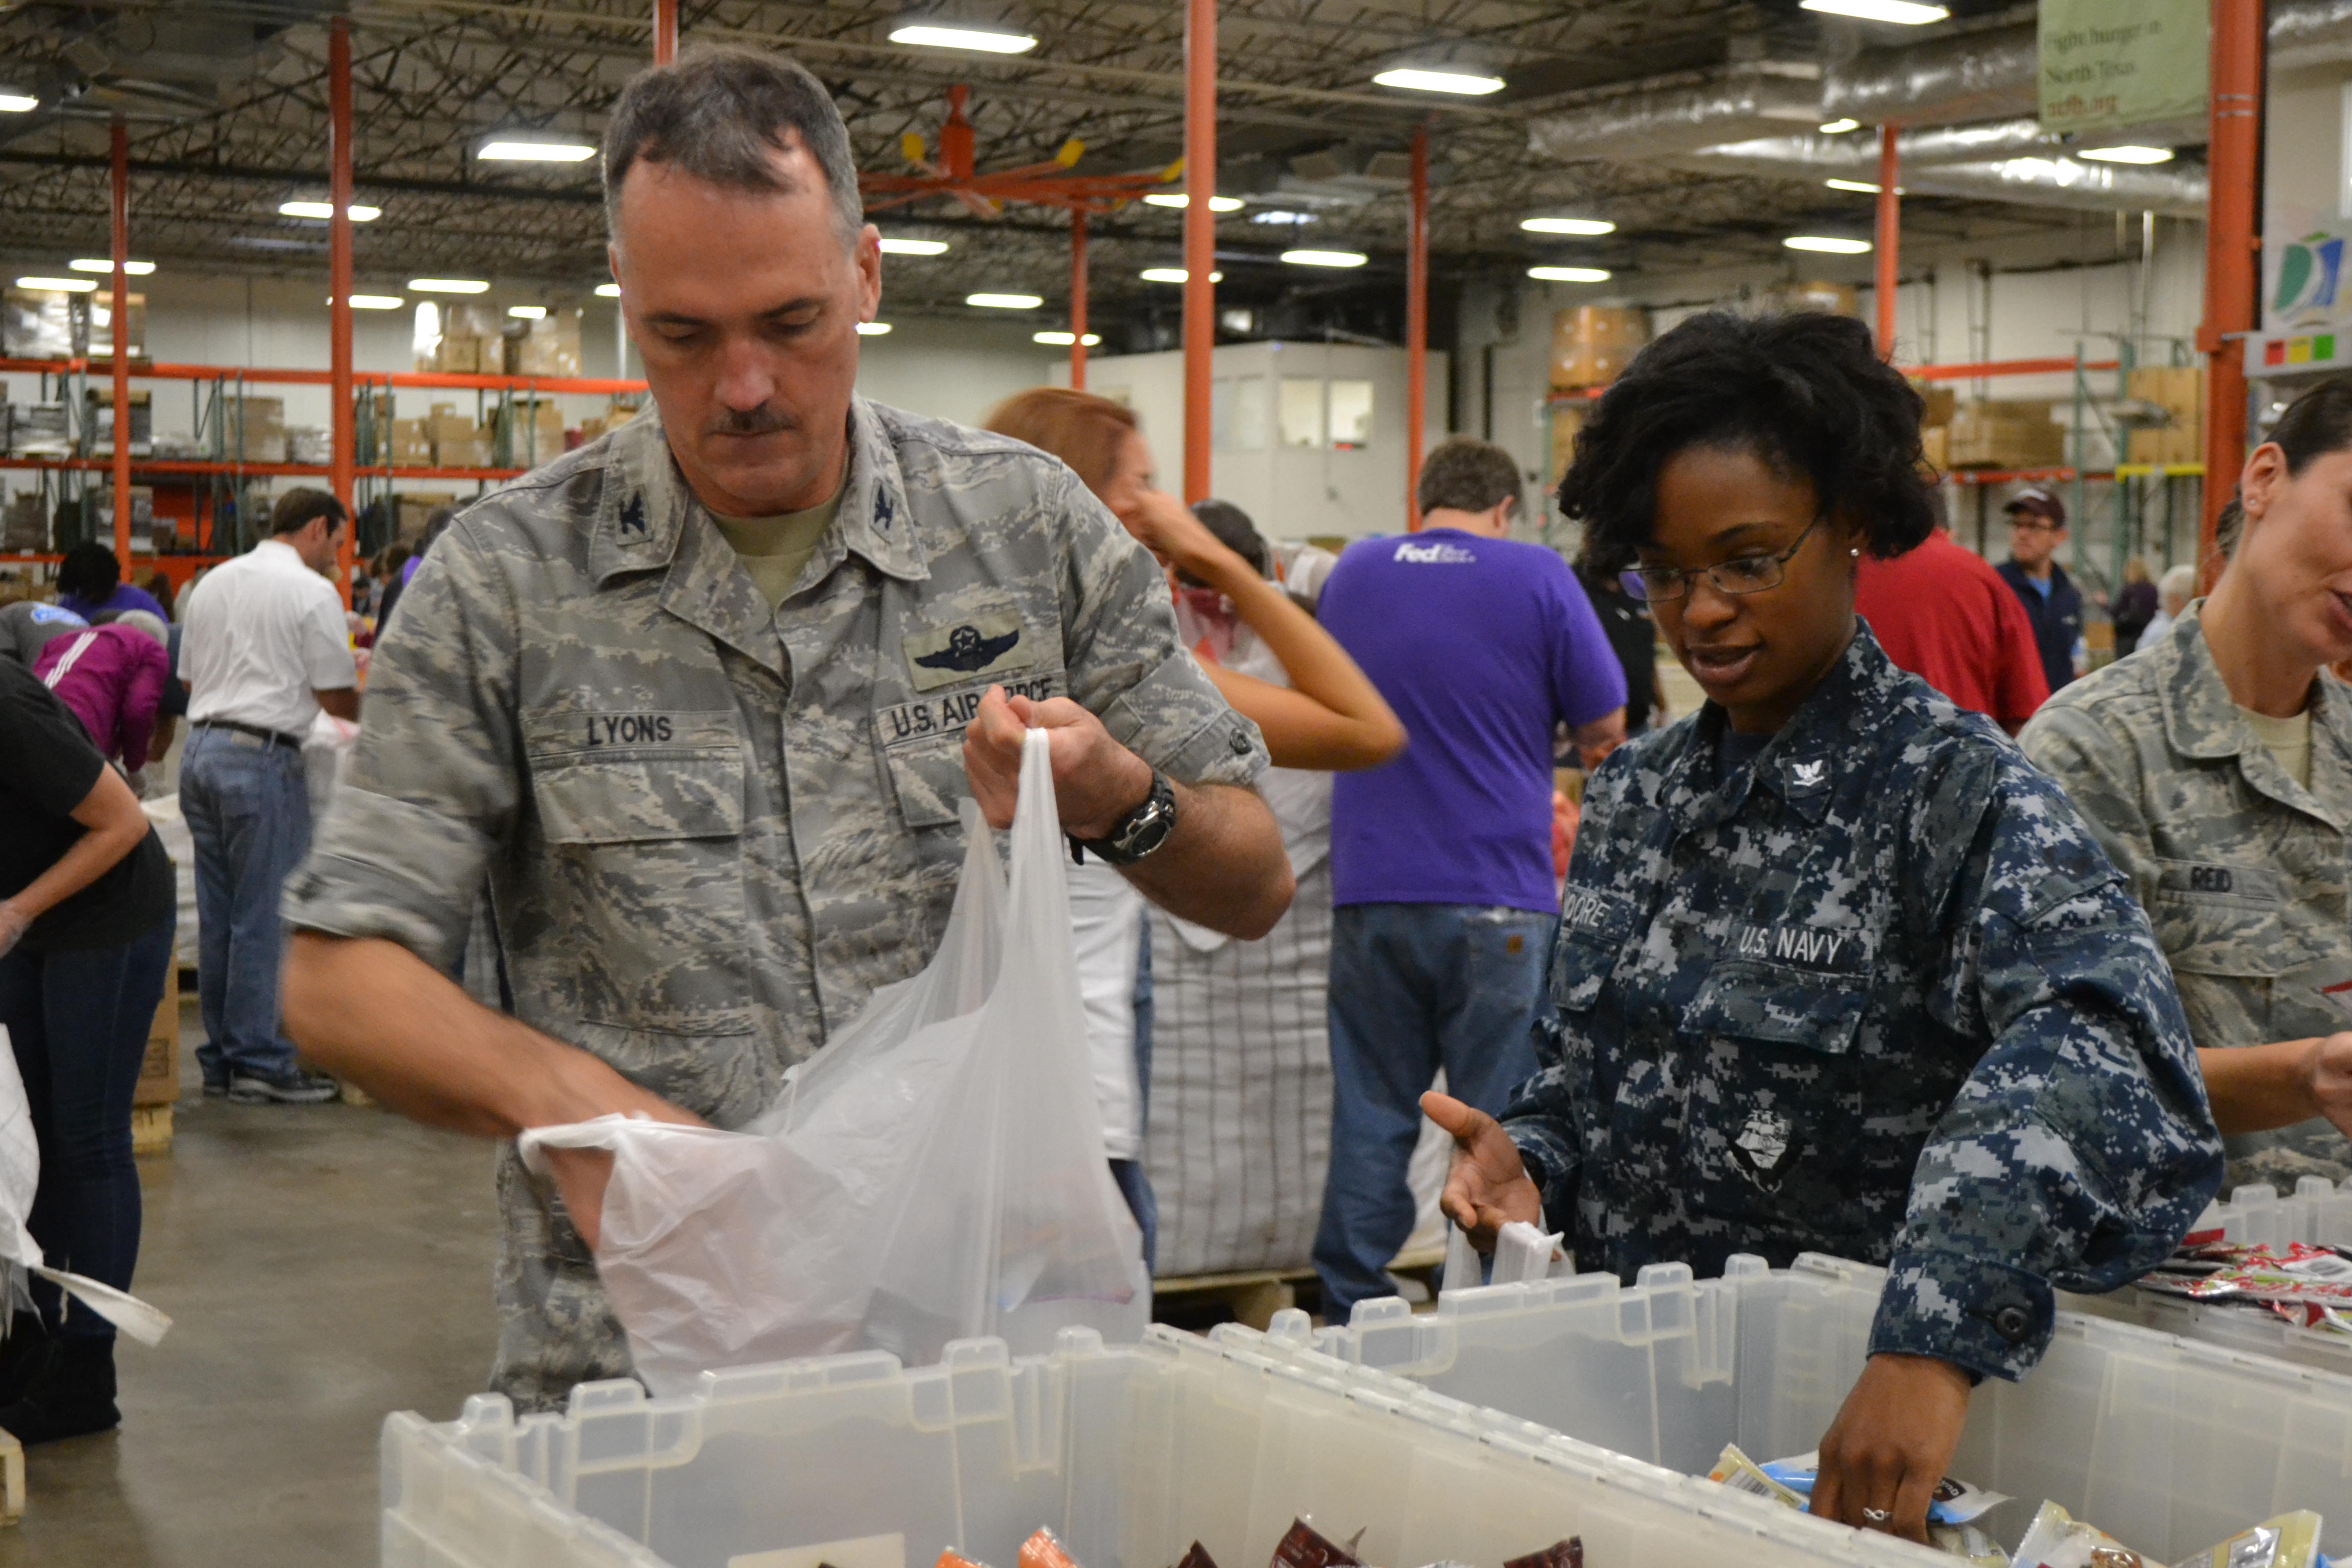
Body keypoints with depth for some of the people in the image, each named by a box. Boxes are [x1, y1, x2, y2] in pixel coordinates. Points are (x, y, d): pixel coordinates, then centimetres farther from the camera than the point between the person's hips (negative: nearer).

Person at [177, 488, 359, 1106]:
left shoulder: (213, 583, 16)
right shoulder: (311, 592, -7)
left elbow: (189, 676, 20)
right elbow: (335, 697, -6)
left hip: (200, 747, 8)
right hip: (262, 755, -8)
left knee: (218, 914, 12)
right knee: (265, 916, -2)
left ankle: (220, 1058, 17)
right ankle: (258, 1061, 2)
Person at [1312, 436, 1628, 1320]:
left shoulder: (1352, 574, 9)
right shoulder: (1537, 578, -3)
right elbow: (1605, 729, 1)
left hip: (1369, 890, 4)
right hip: (1497, 893, -3)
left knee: (1371, 1119, 8)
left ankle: (1348, 1321, 10)